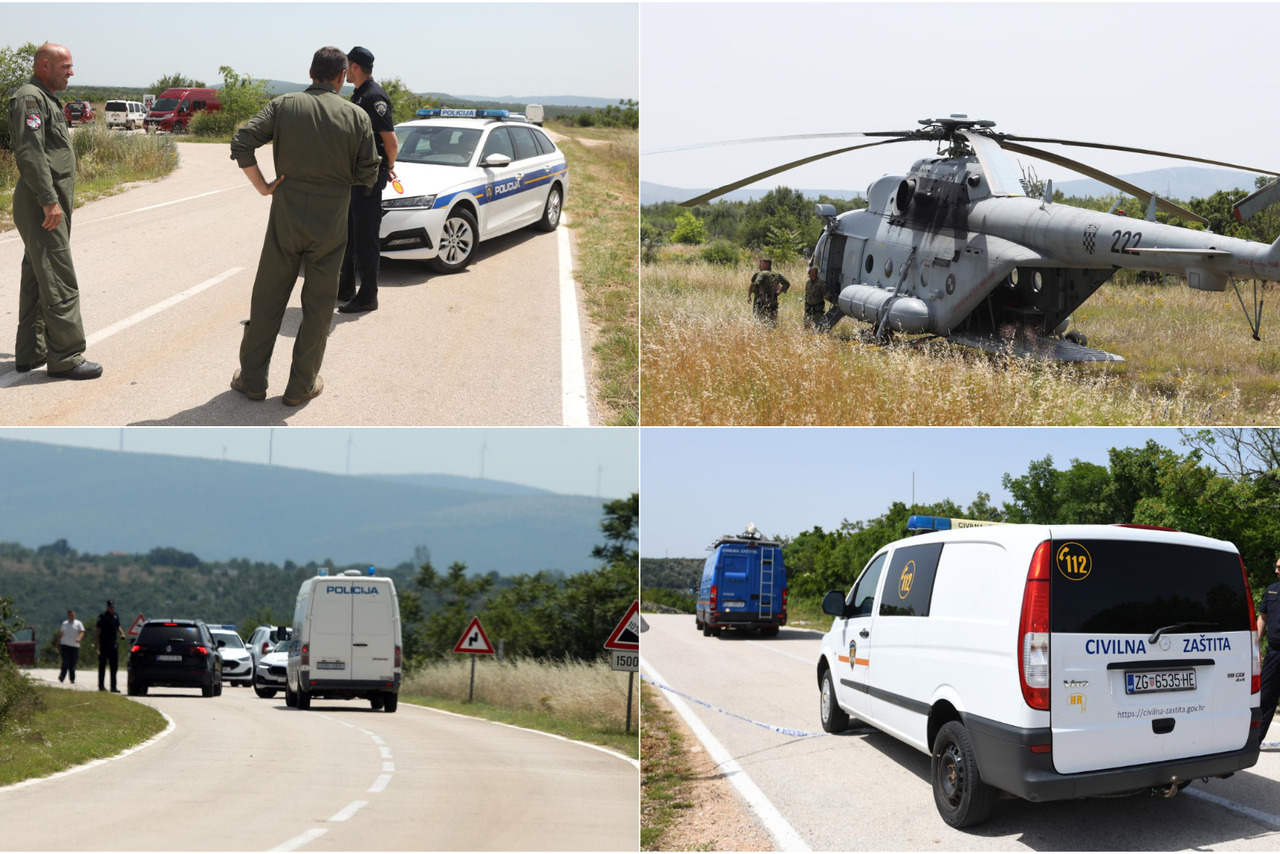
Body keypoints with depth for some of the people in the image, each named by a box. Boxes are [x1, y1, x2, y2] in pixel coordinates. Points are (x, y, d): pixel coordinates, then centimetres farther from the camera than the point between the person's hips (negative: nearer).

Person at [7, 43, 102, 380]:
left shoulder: (46, 99, 19)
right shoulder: (29, 98, -14)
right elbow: (29, 153, -23)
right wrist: (49, 200, -25)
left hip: (50, 204, 11)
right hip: (42, 206, -11)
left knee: (36, 278, 14)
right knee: (59, 282, -9)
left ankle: (31, 352, 21)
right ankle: (65, 357, -6)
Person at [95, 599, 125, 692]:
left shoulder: (115, 616, 13)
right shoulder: (102, 616, -6)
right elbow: (98, 630, -8)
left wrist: (122, 634, 2)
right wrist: (96, 643, -13)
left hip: (113, 643, 6)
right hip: (104, 644, -6)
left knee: (114, 665, 5)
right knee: (102, 665, 2)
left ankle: (113, 686, 9)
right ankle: (101, 685, 9)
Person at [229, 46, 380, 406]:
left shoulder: (283, 105, -2)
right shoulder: (356, 116, -4)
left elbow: (241, 143, -13)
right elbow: (368, 175, -3)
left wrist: (263, 186, -3)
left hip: (286, 216, 1)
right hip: (331, 224, -1)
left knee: (268, 298, 11)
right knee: (318, 305, 10)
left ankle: (252, 377, 17)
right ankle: (301, 384, 14)